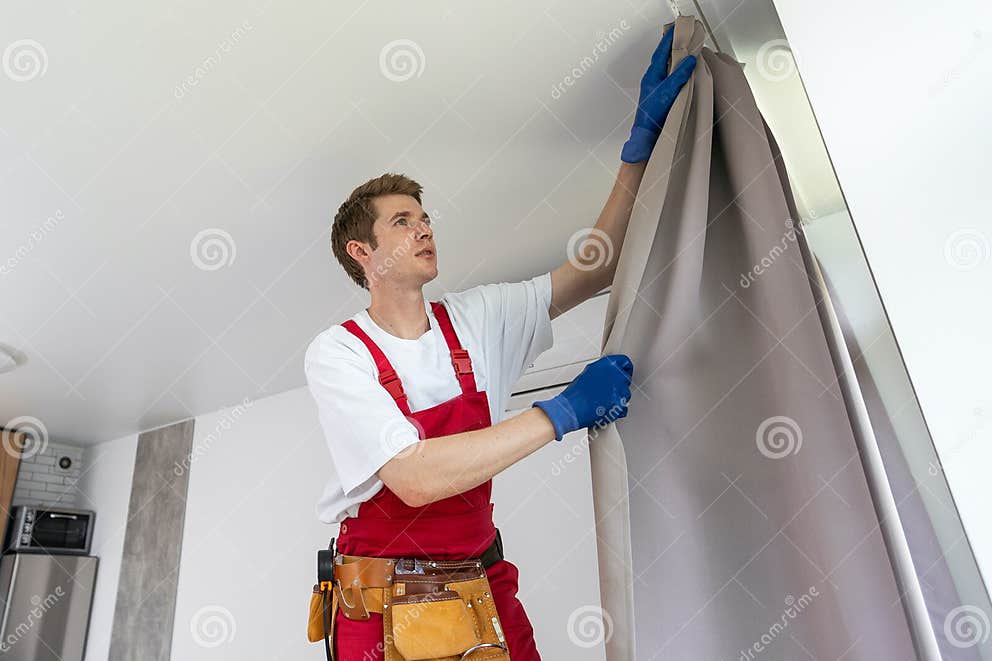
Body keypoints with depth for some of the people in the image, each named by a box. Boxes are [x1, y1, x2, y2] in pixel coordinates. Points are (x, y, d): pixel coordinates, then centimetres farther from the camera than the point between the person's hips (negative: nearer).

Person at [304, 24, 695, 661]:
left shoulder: (476, 318, -1)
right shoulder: (337, 353, -15)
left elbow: (598, 268, -3)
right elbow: (415, 479, -27)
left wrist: (642, 142, -8)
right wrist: (563, 412, -27)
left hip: (484, 585, 4)